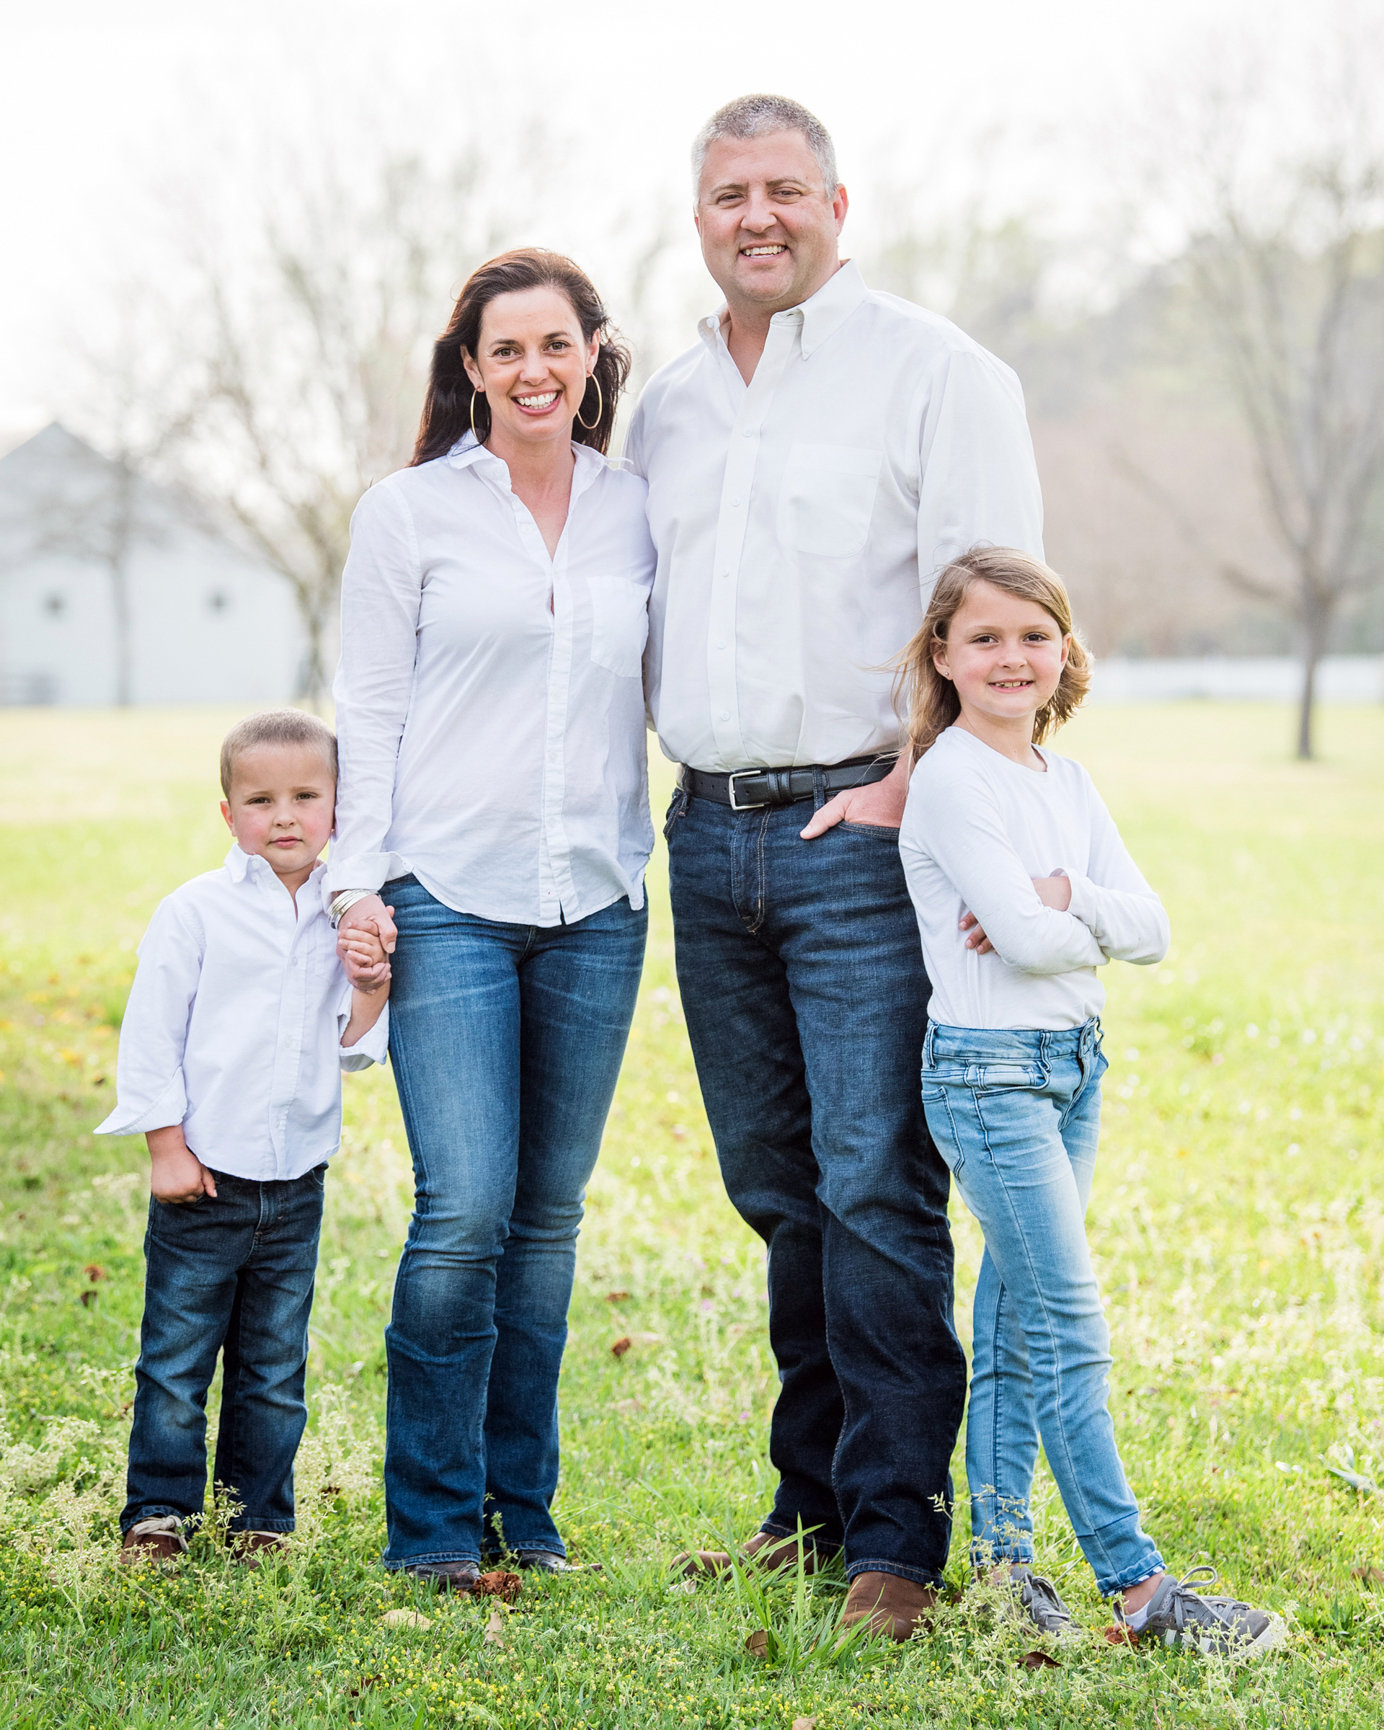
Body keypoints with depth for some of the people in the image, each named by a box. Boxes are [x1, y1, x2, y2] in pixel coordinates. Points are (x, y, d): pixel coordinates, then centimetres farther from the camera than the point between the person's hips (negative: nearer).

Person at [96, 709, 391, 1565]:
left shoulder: (345, 920, 6)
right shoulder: (196, 911, -5)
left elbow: (356, 1052, 9)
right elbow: (151, 1033, -4)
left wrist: (371, 993, -10)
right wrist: (166, 1146, -7)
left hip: (296, 1185, 3)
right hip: (204, 1179, -3)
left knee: (275, 1369, 11)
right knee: (176, 1363, 2)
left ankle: (260, 1518, 21)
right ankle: (159, 1513, 12)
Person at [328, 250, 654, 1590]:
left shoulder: (638, 513, 10)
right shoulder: (408, 512, 2)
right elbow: (369, 711, 1)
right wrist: (357, 882, -5)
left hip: (595, 906, 3)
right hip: (449, 901, -3)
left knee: (550, 1215, 8)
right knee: (464, 1214, -11)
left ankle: (524, 1507, 19)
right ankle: (433, 1524, 3)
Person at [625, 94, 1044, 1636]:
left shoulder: (931, 371, -1)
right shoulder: (667, 404, 17)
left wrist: (906, 790, -12)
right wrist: (688, 776, 13)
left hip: (860, 832, -6)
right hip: (709, 839, 6)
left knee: (876, 1187, -8)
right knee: (777, 1192, 11)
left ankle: (896, 1530, -1)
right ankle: (812, 1497, 21)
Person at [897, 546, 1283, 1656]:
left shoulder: (1066, 782, 11)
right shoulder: (949, 778, -12)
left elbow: (1152, 929, 3)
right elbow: (1025, 939, -20)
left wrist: (1065, 898, -14)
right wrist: (1094, 923, -1)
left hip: (1075, 1064, 7)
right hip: (988, 1070, -7)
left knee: (1017, 1319, 11)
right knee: (1070, 1333, -7)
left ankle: (1001, 1553, 18)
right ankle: (1139, 1586, -5)